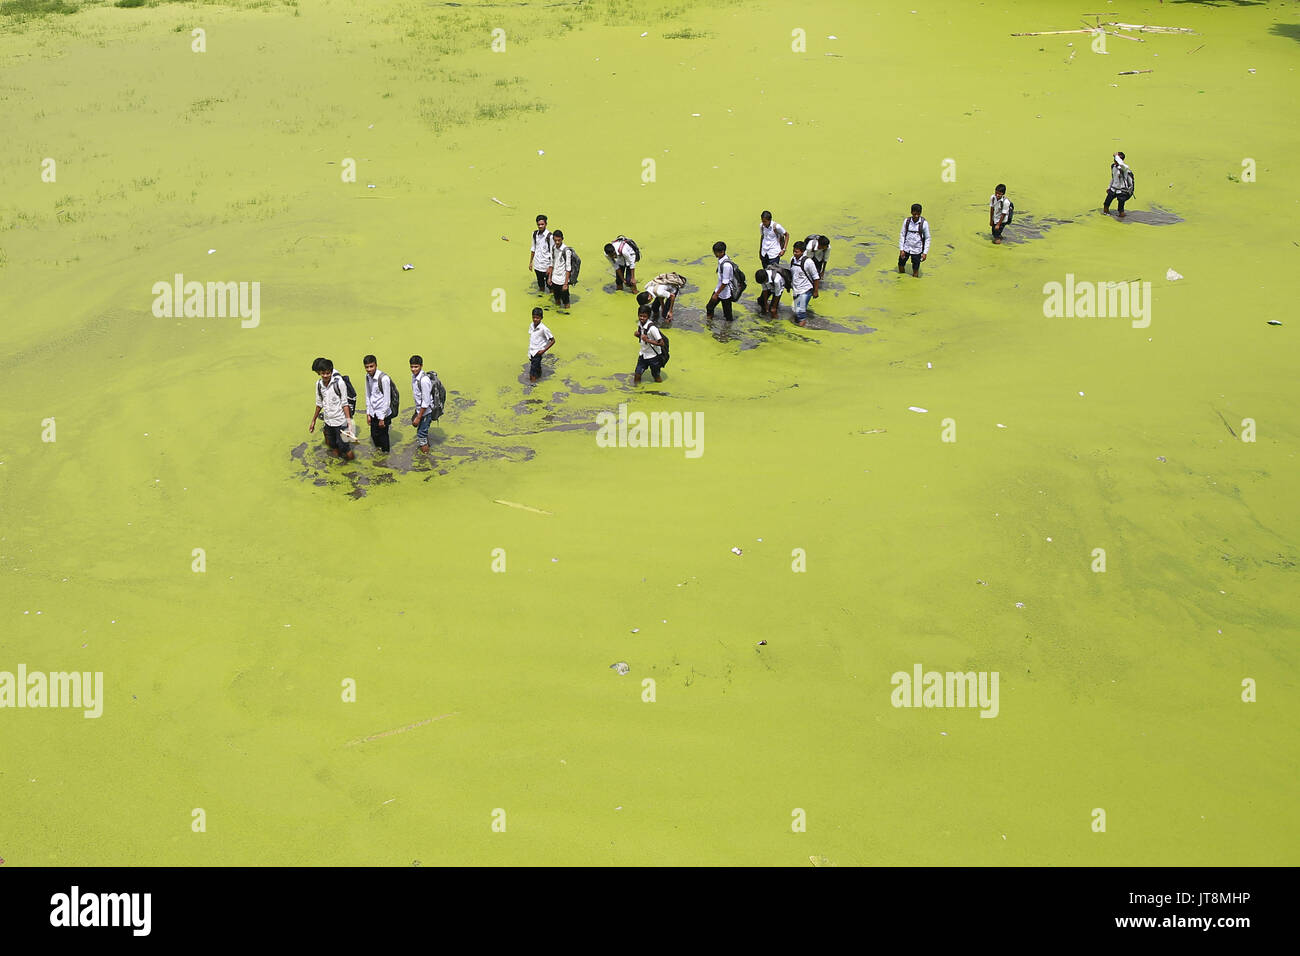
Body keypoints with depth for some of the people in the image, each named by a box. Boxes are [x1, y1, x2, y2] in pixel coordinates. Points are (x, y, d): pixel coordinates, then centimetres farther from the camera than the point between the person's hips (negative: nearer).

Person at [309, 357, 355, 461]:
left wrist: (349, 420, -19)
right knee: (334, 447, 15)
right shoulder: (319, 383, 0)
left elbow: (344, 403, -12)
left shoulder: (338, 382, -16)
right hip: (328, 421, 5)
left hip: (340, 421, -5)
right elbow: (319, 403, 13)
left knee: (343, 445, -3)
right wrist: (313, 421, 18)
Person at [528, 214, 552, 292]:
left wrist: (551, 267, -15)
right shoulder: (535, 234, 1)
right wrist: (530, 262, 14)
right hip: (537, 265, 5)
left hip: (546, 265, -5)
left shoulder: (549, 236, -16)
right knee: (540, 282, 17)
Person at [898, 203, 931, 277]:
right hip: (906, 249, 2)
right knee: (901, 264, 13)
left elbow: (927, 239, -5)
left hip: (917, 251, -2)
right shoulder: (906, 221, -7)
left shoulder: (924, 223, -13)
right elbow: (902, 235, 1)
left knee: (915, 272, 3)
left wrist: (925, 253, -9)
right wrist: (901, 250, -4)